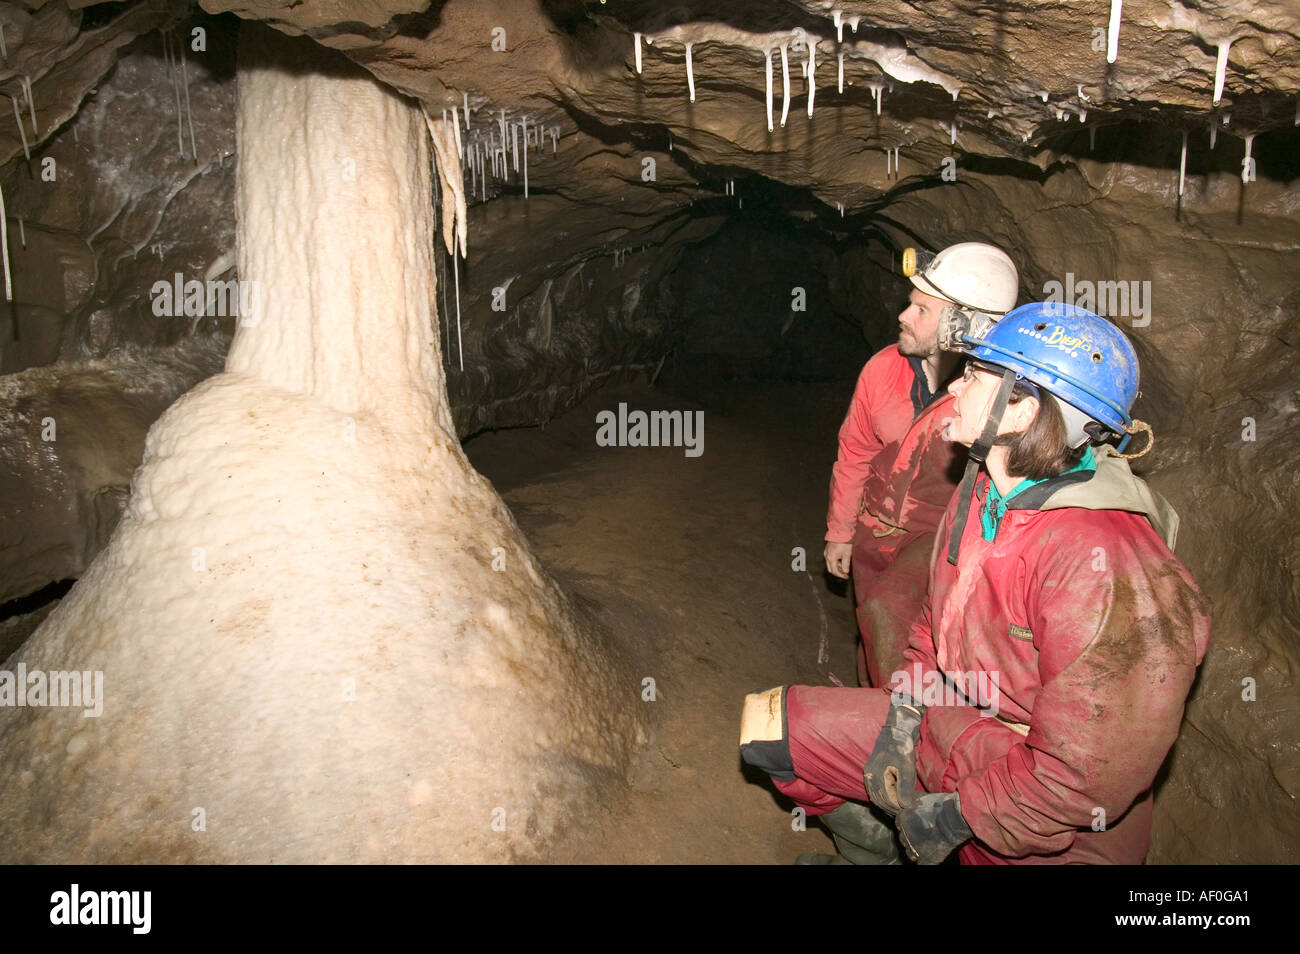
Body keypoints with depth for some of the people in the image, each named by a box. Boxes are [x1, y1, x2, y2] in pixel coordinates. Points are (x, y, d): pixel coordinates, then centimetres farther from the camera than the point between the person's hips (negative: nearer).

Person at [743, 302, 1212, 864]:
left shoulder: (1104, 567, -30)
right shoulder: (980, 492, -4)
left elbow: (1086, 771, -27)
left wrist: (958, 815, -18)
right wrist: (907, 709, -1)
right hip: (949, 725, 7)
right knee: (768, 727, 5)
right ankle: (871, 854, 26)